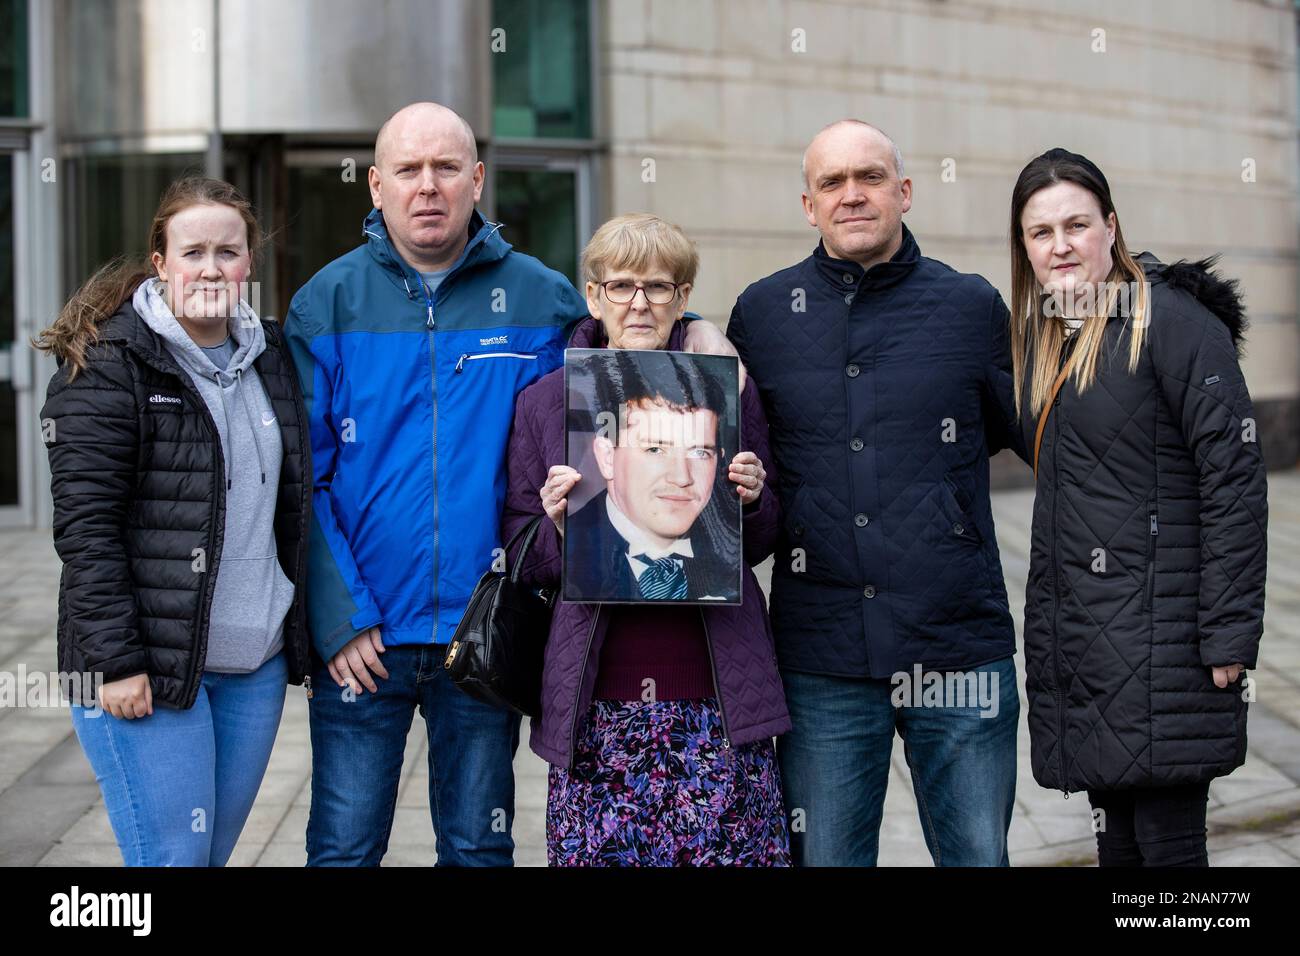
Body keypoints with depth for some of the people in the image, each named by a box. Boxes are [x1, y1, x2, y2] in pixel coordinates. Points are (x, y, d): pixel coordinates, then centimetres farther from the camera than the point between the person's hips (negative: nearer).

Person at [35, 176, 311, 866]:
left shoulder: (268, 357, 12)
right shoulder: (109, 365, -9)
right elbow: (85, 524, -14)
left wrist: (304, 633, 15)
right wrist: (116, 659, -18)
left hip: (256, 666, 6)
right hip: (147, 670, -6)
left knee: (215, 851, 12)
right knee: (173, 857, -5)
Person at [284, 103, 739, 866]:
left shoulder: (542, 300, 3)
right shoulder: (328, 303, 1)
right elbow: (302, 477, -2)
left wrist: (700, 331, -2)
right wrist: (339, 617, -10)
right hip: (360, 638, -1)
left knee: (479, 847, 12)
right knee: (344, 849, 4)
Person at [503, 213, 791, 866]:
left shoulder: (728, 389, 8)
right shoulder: (543, 403, 7)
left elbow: (759, 546, 15)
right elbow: (520, 562, 9)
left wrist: (752, 502, -6)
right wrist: (558, 528, -11)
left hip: (717, 695, 0)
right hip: (596, 703, 0)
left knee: (728, 852, -1)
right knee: (593, 852, -1)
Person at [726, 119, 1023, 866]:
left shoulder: (973, 306, 4)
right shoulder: (761, 313, 7)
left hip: (961, 655, 0)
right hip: (823, 662, 1)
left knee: (978, 856, 8)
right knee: (824, 858, 8)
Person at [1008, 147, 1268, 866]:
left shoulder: (1173, 319, -10)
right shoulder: (1042, 337, 14)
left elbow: (1234, 478, -14)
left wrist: (1229, 635, -18)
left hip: (1160, 639, -7)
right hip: (1075, 638, 8)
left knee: (1168, 841, -5)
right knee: (1115, 840, 13)